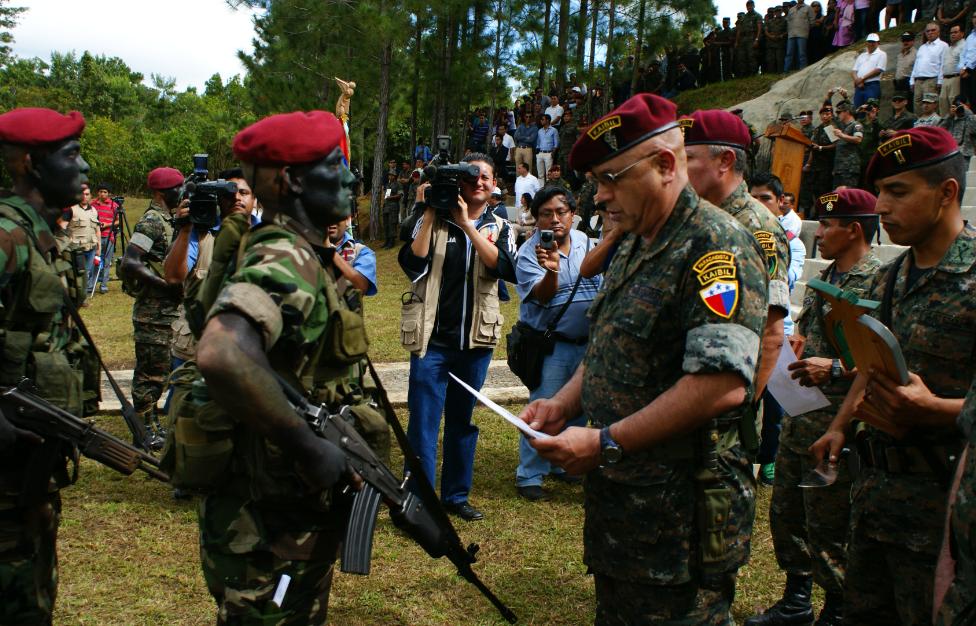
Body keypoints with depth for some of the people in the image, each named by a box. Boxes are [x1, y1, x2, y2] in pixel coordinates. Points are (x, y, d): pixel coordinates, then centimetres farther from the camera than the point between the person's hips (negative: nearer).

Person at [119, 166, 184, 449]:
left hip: (168, 309, 9)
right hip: (153, 311, -9)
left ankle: (152, 426, 26)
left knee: (158, 371, 16)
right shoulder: (152, 221, -15)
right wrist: (168, 285, -22)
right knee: (151, 373, -1)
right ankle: (147, 432, 8)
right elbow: (129, 264, -23)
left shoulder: (170, 219, 14)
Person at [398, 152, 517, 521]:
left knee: (462, 421, 14)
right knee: (424, 423, -3)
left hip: (476, 341, 3)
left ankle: (456, 495, 26)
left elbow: (505, 268, -13)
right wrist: (430, 215, -15)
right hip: (432, 338, -3)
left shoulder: (499, 228, 8)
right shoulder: (432, 221, 2)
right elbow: (412, 265, -13)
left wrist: (467, 223, -17)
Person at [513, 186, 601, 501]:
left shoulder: (585, 241, 4)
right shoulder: (529, 252, -13)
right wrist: (551, 271, -44)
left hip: (587, 342, 6)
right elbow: (541, 296, -24)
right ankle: (529, 476, 8)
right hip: (551, 345, -6)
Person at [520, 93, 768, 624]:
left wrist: (604, 443, -22)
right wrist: (564, 404, 2)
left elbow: (722, 385, -28)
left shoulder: (716, 246, -18)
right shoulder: (634, 247, 13)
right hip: (615, 499, 9)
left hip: (680, 515, -9)